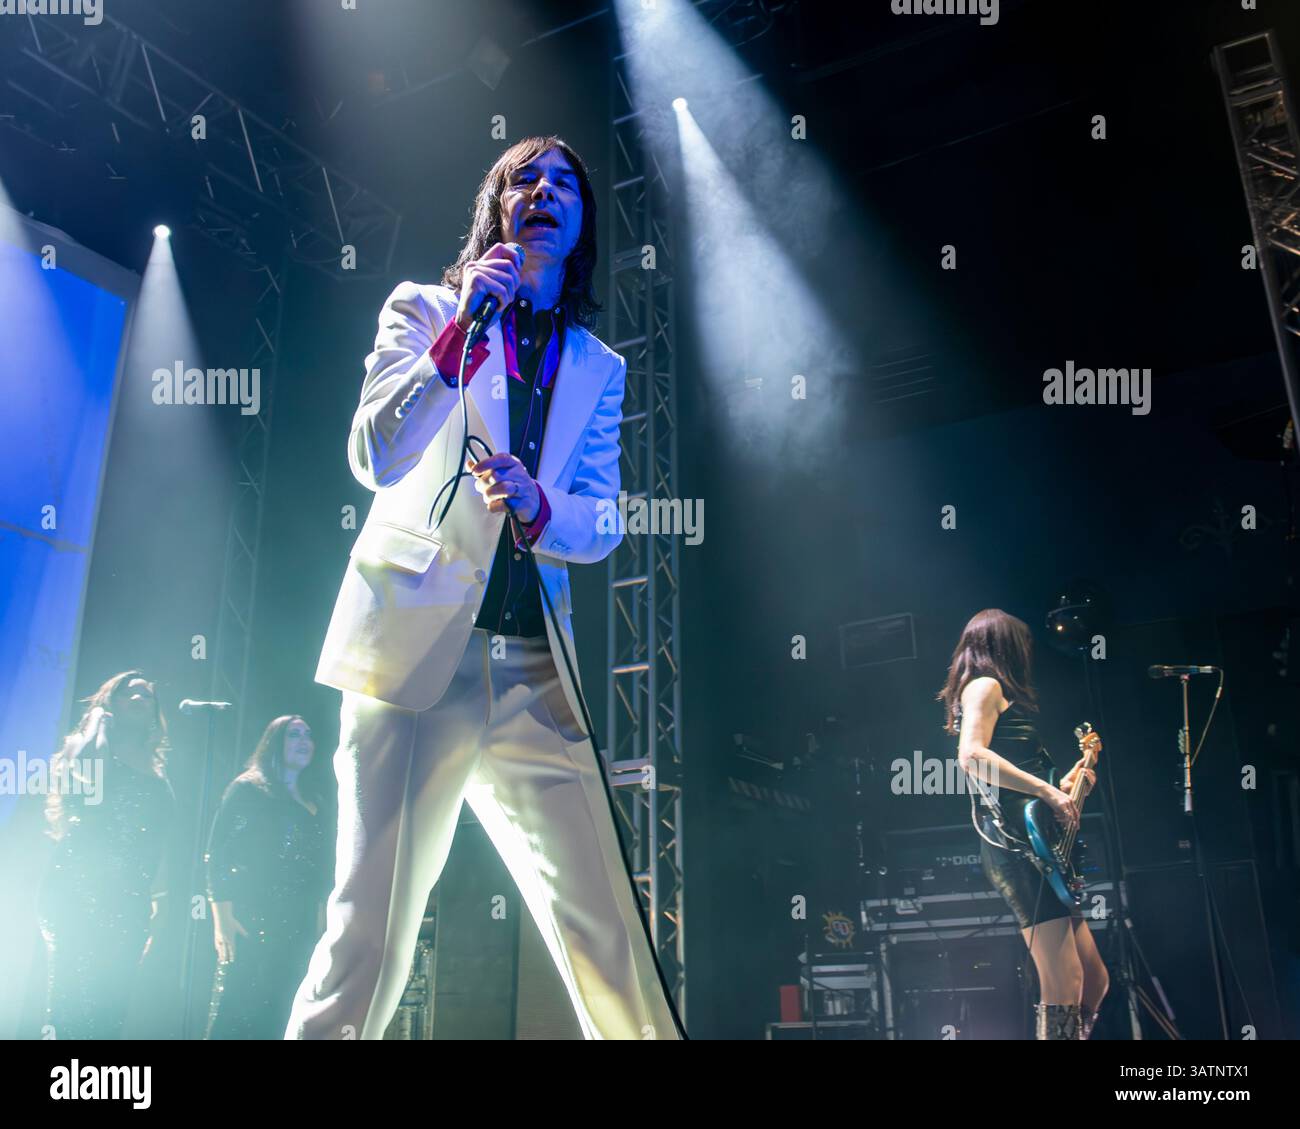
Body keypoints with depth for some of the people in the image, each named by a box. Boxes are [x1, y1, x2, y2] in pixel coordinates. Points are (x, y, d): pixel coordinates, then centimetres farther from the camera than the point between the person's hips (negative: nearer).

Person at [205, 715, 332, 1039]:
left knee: (279, 1016, 4)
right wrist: (223, 917, -15)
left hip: (299, 927, 5)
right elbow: (219, 853, -6)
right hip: (251, 921, -5)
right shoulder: (248, 789, 2)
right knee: (235, 1013, -9)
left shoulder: (314, 802, 19)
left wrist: (320, 920, 10)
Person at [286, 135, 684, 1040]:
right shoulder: (423, 310, 9)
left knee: (608, 923, 3)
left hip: (534, 669, 4)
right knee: (375, 918, -6)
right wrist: (463, 331, -15)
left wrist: (536, 505, -11)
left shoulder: (598, 367, 18)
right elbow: (375, 458, -6)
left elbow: (605, 523, 11)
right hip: (419, 647, -3)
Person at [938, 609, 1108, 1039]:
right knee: (1063, 990, -14)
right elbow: (971, 757, -21)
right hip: (1017, 845, -10)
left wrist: (1064, 787, 24)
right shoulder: (987, 685, -1)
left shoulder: (989, 690, 27)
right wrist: (1047, 790, -18)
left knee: (1094, 981, 12)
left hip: (1035, 849, 10)